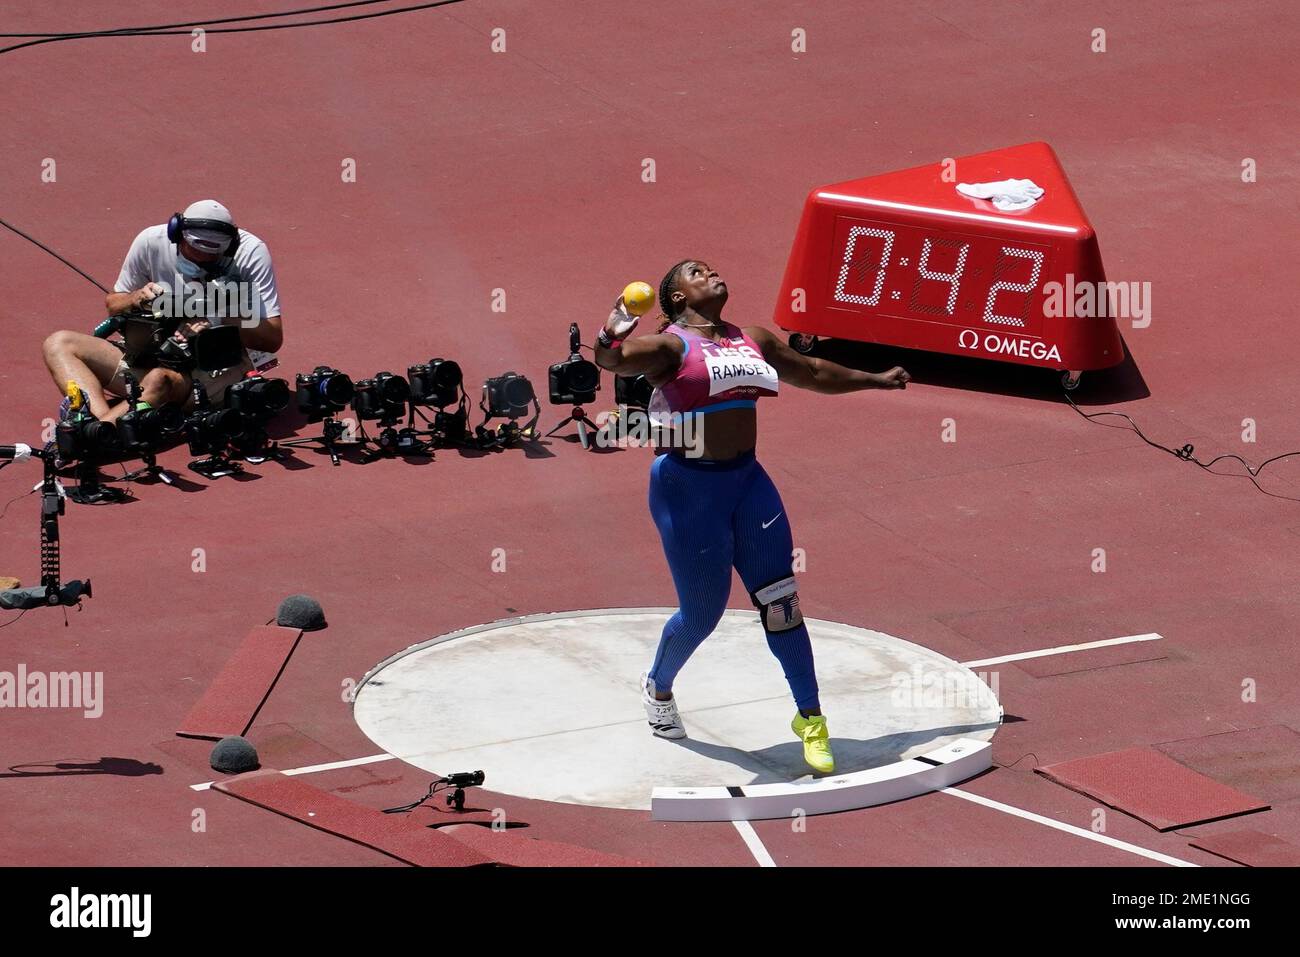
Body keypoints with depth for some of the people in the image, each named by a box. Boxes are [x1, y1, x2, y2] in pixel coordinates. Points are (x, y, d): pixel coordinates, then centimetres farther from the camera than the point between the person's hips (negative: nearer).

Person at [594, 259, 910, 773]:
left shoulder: (753, 341, 10)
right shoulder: (670, 345, -11)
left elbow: (813, 372, 26)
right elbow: (612, 360, -29)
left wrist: (875, 380, 35)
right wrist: (611, 338, -53)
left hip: (747, 480, 6)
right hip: (688, 486, -6)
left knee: (780, 600, 1)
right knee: (702, 611, 3)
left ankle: (810, 719, 10)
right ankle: (658, 688, 34)